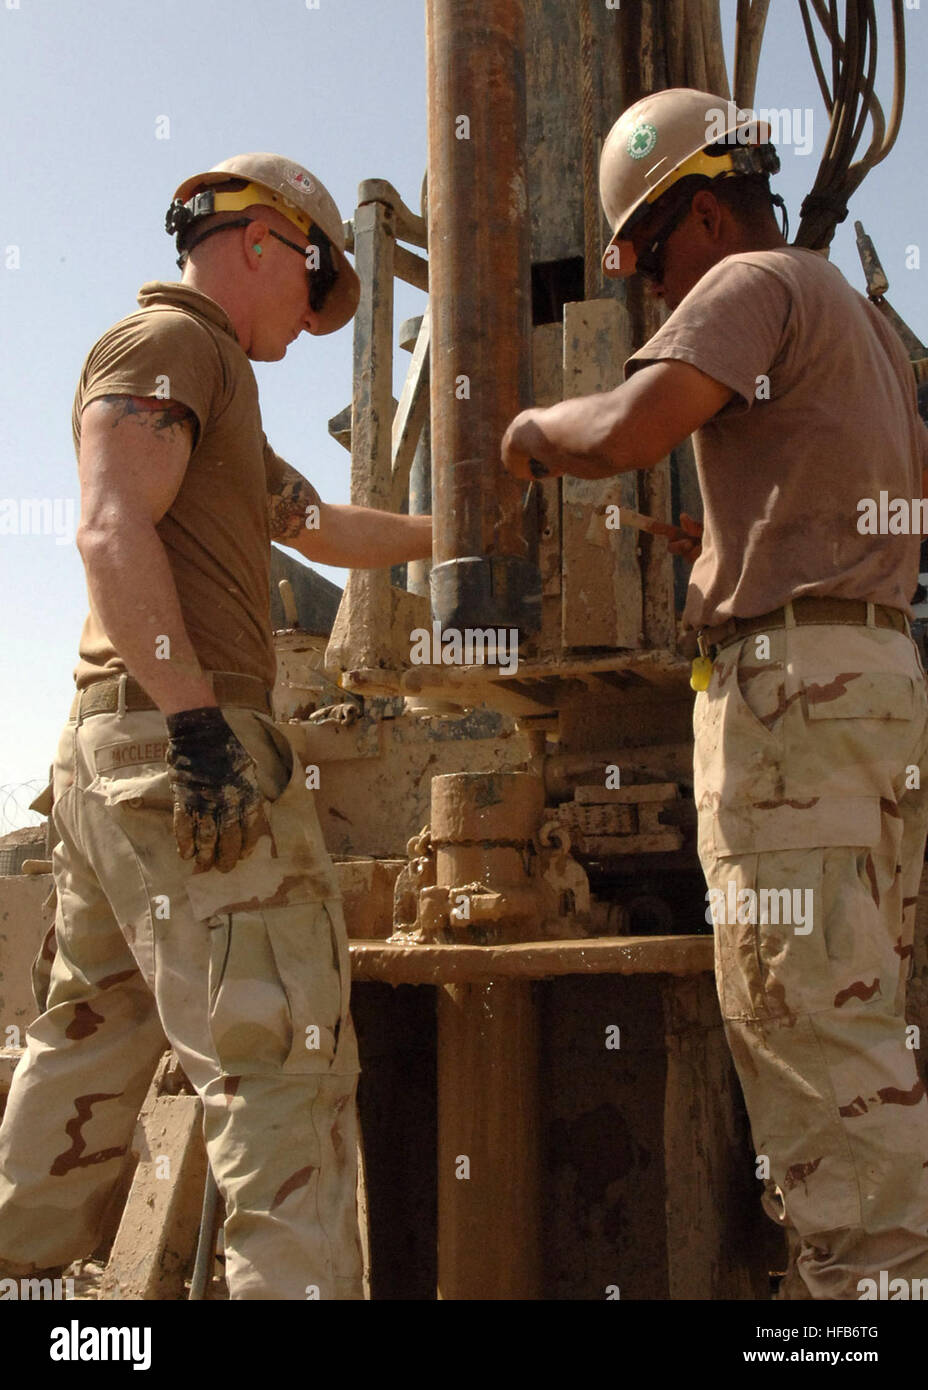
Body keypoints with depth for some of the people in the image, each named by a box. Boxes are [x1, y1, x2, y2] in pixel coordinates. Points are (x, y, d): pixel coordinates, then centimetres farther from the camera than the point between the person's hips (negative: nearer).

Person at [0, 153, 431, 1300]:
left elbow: (326, 530, 36)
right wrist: (197, 719, -24)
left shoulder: (213, 385, 29)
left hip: (111, 752, 10)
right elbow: (112, 530, -17)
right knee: (284, 1053, -13)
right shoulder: (168, 339, -2)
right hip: (179, 736, -10)